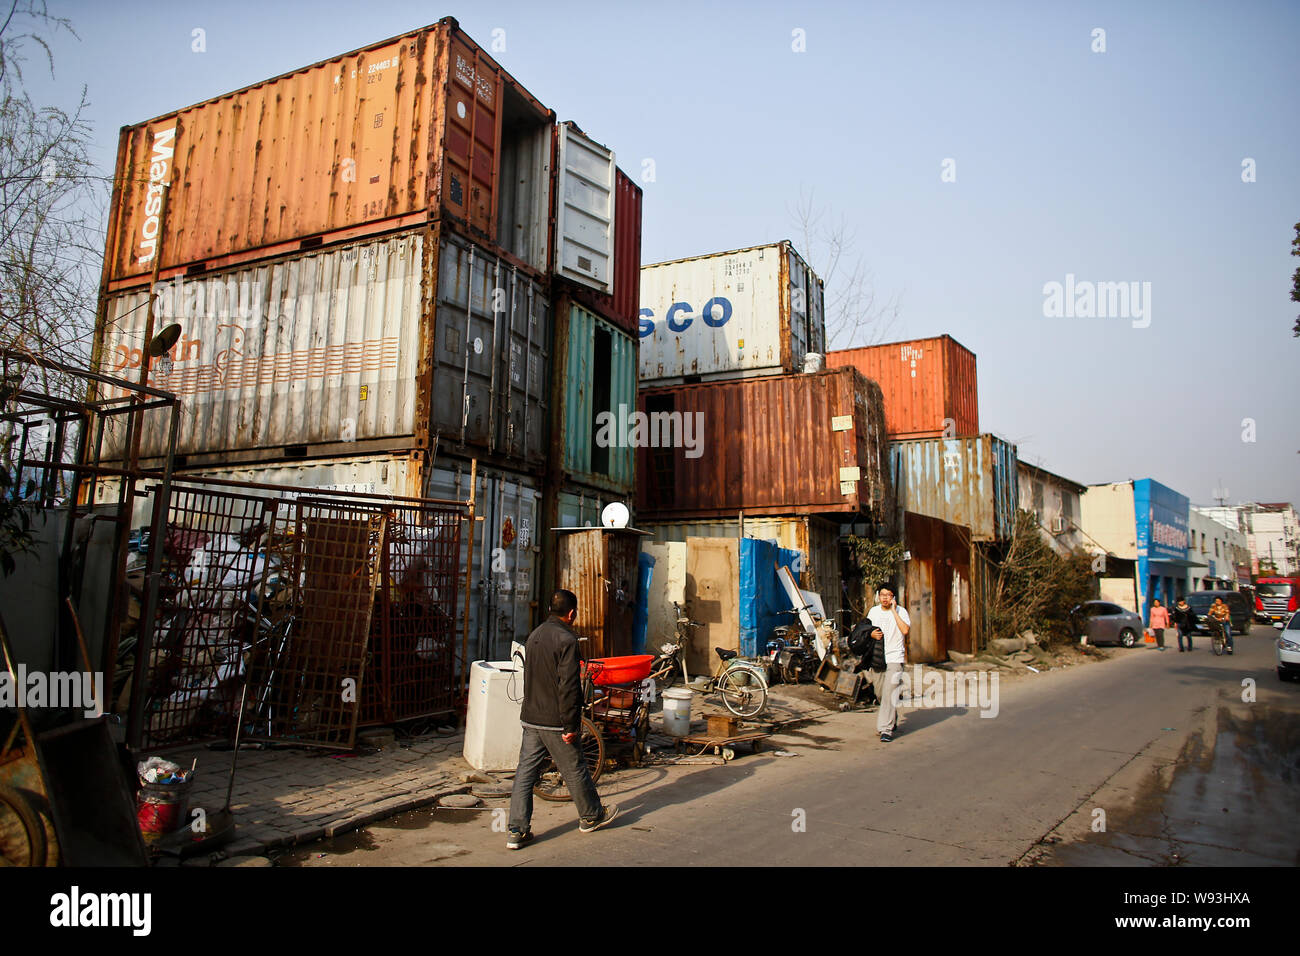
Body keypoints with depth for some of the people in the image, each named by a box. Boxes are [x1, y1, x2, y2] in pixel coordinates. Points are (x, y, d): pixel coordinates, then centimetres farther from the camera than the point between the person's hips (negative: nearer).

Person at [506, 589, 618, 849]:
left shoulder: (535, 635, 9)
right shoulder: (566, 639, -18)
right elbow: (568, 686, -21)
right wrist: (571, 725, -17)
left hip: (530, 718, 8)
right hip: (554, 721, -7)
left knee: (526, 772, 8)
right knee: (574, 770, 10)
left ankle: (517, 831, 10)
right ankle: (591, 816, 28)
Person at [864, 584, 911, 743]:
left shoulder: (900, 611, -3)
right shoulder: (873, 611, 10)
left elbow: (905, 630, -19)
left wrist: (894, 611, -16)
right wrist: (871, 634, -4)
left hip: (894, 658, -5)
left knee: (890, 693, -14)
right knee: (880, 694, 12)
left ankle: (886, 729, -13)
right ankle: (892, 722, 33)